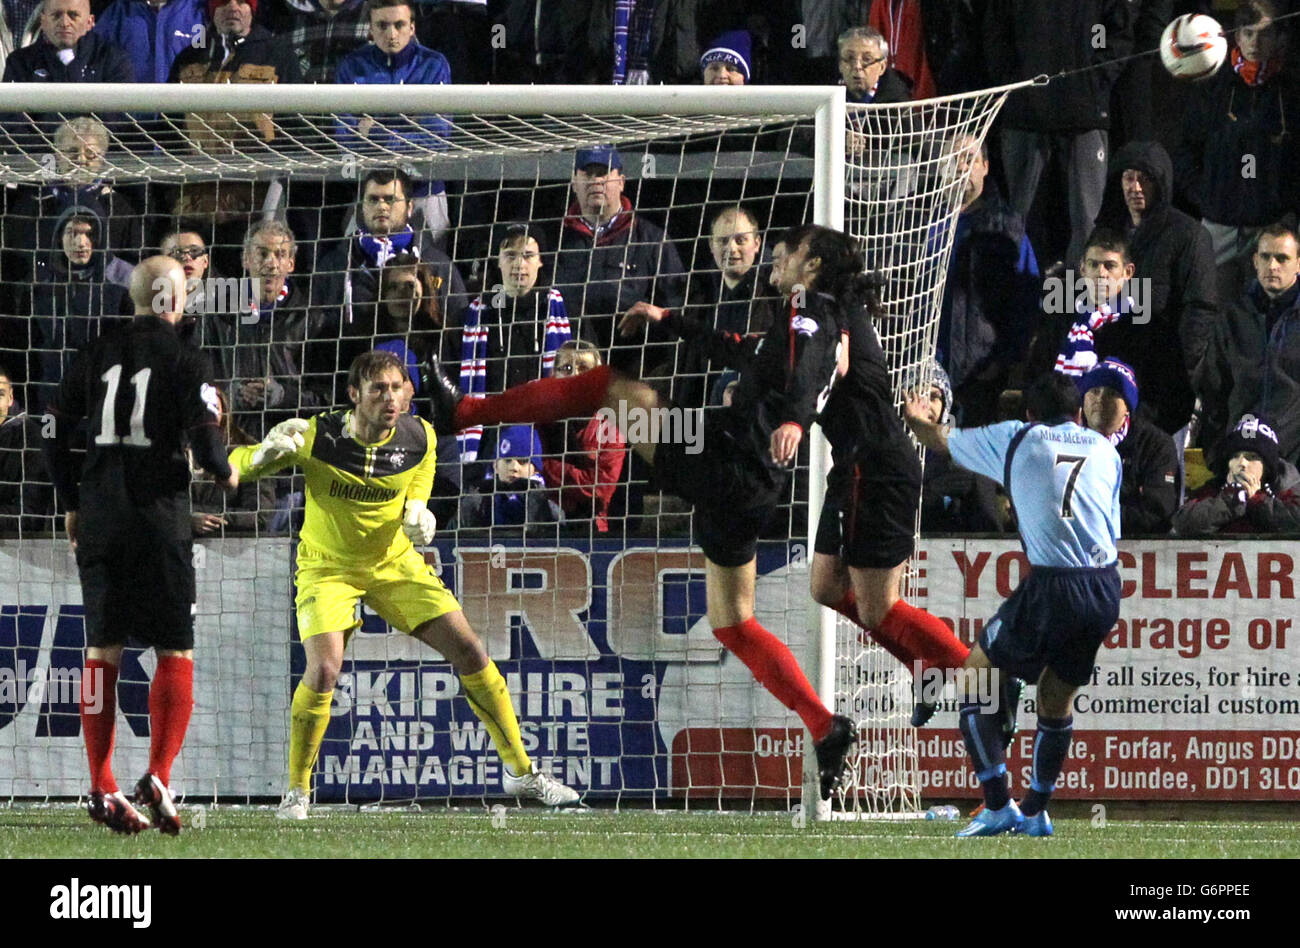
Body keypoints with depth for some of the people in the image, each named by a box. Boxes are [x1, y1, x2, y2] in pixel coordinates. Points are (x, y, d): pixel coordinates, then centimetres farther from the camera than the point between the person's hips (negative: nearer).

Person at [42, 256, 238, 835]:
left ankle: (102, 788, 8)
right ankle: (158, 777, -11)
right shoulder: (184, 361, -6)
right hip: (158, 517, -4)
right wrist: (226, 475, 9)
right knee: (175, 652, 4)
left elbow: (55, 433, 9)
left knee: (102, 649, 9)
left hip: (98, 519, 4)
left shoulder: (98, 355, 8)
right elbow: (205, 441, -13)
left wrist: (72, 505, 20)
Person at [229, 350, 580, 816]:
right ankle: (296, 790, -4)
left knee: (470, 652, -1)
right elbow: (237, 465, -17)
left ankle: (520, 771, 15)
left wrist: (417, 514, -16)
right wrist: (268, 452, -40)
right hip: (328, 568, -4)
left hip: (394, 563, 4)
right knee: (324, 669, -24)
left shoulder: (420, 438, -12)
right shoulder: (316, 437, -23)